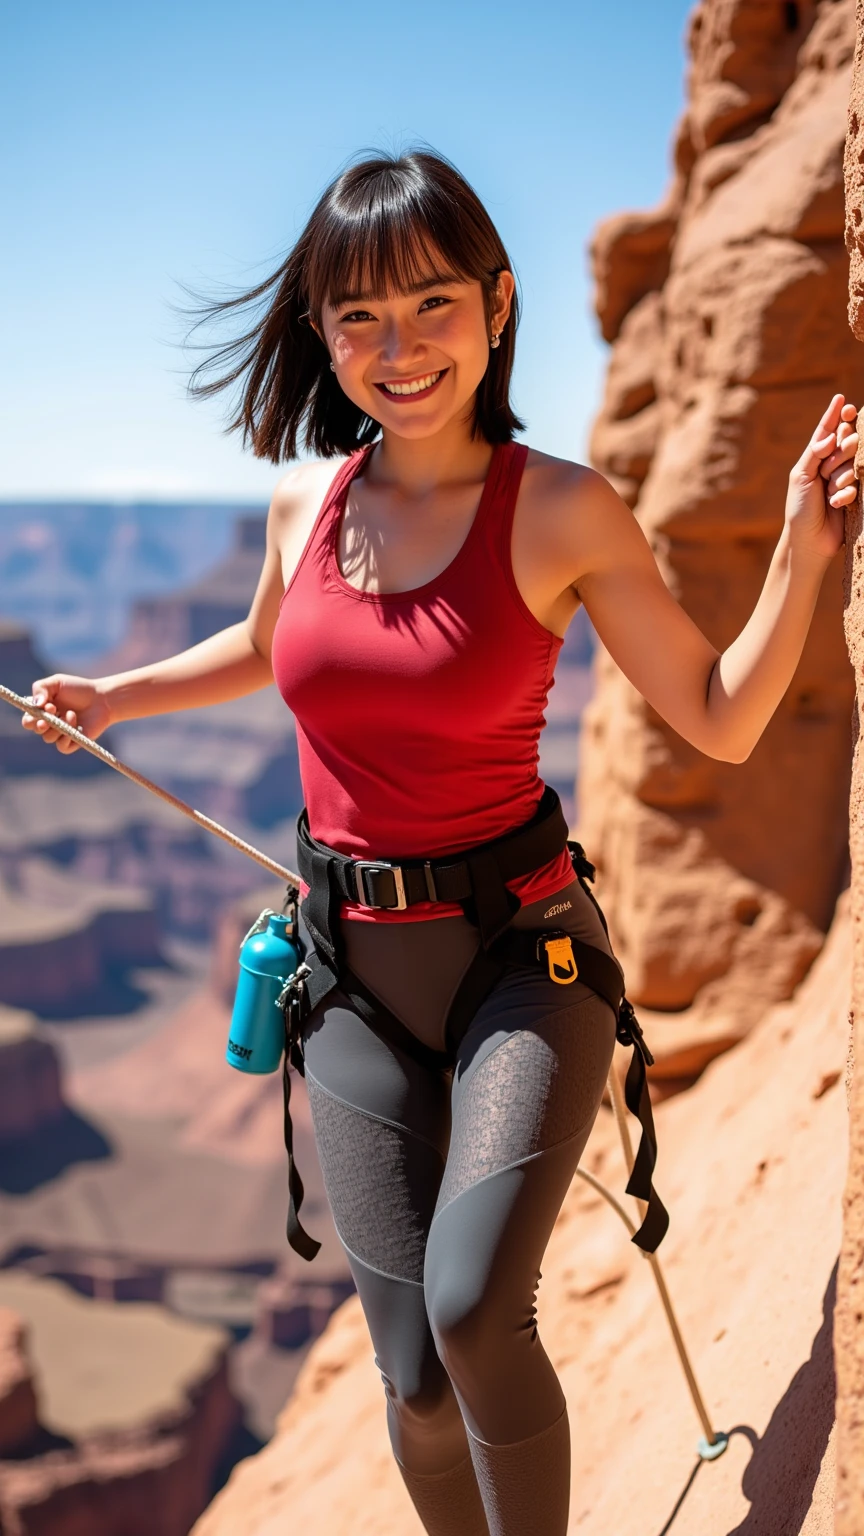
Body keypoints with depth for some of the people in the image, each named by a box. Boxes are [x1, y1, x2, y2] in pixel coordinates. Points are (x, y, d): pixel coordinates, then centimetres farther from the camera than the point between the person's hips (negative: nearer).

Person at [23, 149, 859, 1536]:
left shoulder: (563, 511, -8)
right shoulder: (305, 500, 3)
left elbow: (722, 724, -4)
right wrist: (114, 696, 29)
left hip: (519, 951, -3)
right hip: (355, 974, 3)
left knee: (474, 1307, -24)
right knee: (419, 1384, 3)